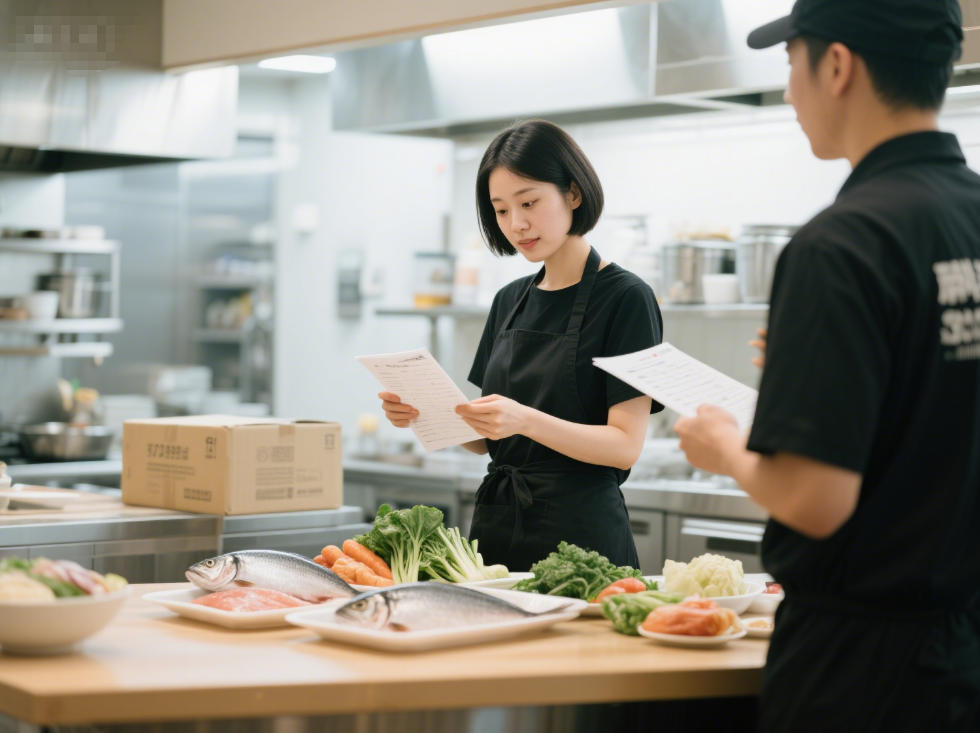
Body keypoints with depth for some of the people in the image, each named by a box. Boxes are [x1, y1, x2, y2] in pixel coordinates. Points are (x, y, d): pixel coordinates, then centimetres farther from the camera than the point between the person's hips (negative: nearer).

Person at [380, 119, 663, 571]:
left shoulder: (625, 297, -8)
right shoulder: (510, 301, 12)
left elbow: (626, 445, -14)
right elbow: (482, 440, 14)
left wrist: (525, 421, -27)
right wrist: (425, 414, -5)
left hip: (579, 532, -6)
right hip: (495, 525, 6)